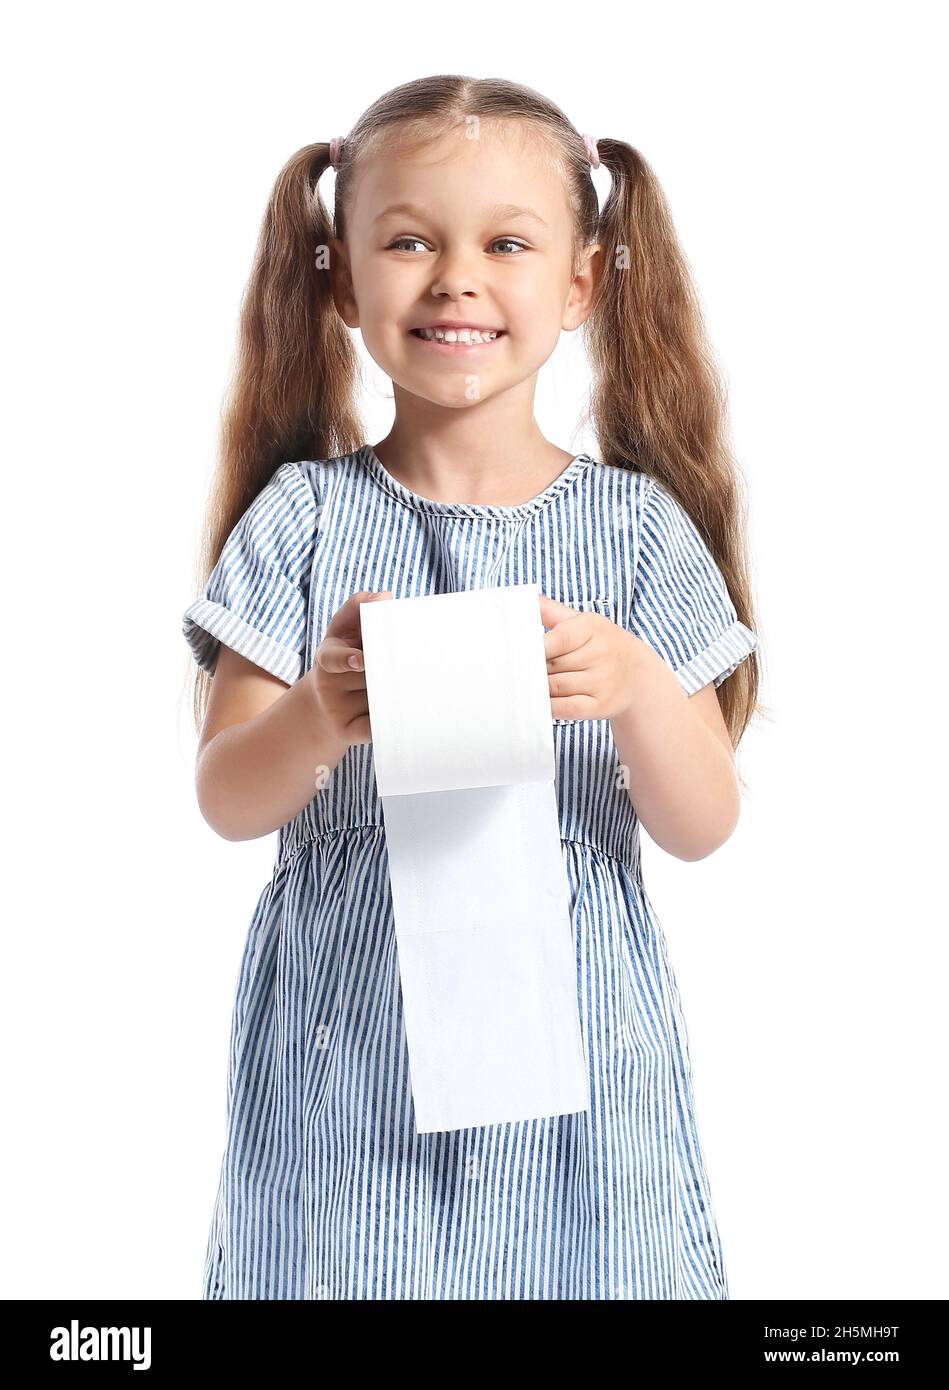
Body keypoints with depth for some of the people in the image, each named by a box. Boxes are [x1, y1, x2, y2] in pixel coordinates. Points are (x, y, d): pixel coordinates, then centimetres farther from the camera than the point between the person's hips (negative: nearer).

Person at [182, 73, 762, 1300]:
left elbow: (702, 828, -4)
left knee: (570, 1263, 8)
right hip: (345, 1045, 0)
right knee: (347, 1255, 8)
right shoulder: (304, 514, -2)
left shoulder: (637, 524, -2)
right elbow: (224, 803, -5)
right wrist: (317, 720, -26)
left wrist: (638, 694, -24)